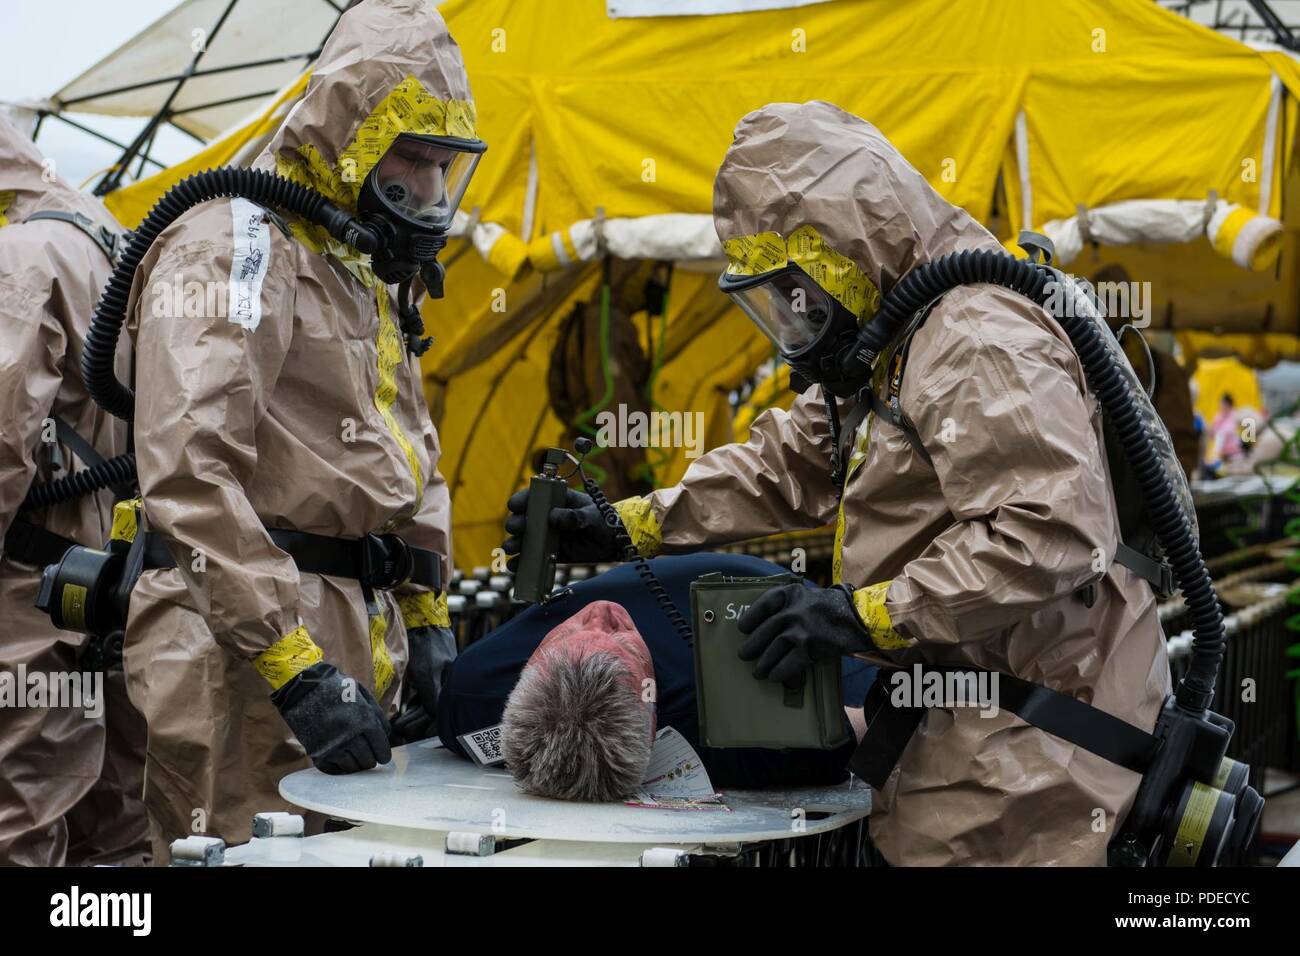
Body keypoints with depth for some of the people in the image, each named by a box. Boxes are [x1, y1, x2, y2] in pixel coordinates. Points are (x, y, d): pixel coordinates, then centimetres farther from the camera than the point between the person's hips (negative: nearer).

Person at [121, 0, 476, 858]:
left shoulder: (369, 279, 21)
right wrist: (296, 666, -25)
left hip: (350, 635, 9)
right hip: (246, 648, -9)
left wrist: (426, 612, 17)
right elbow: (190, 473, -22)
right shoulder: (235, 248, -10)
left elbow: (414, 465, 29)